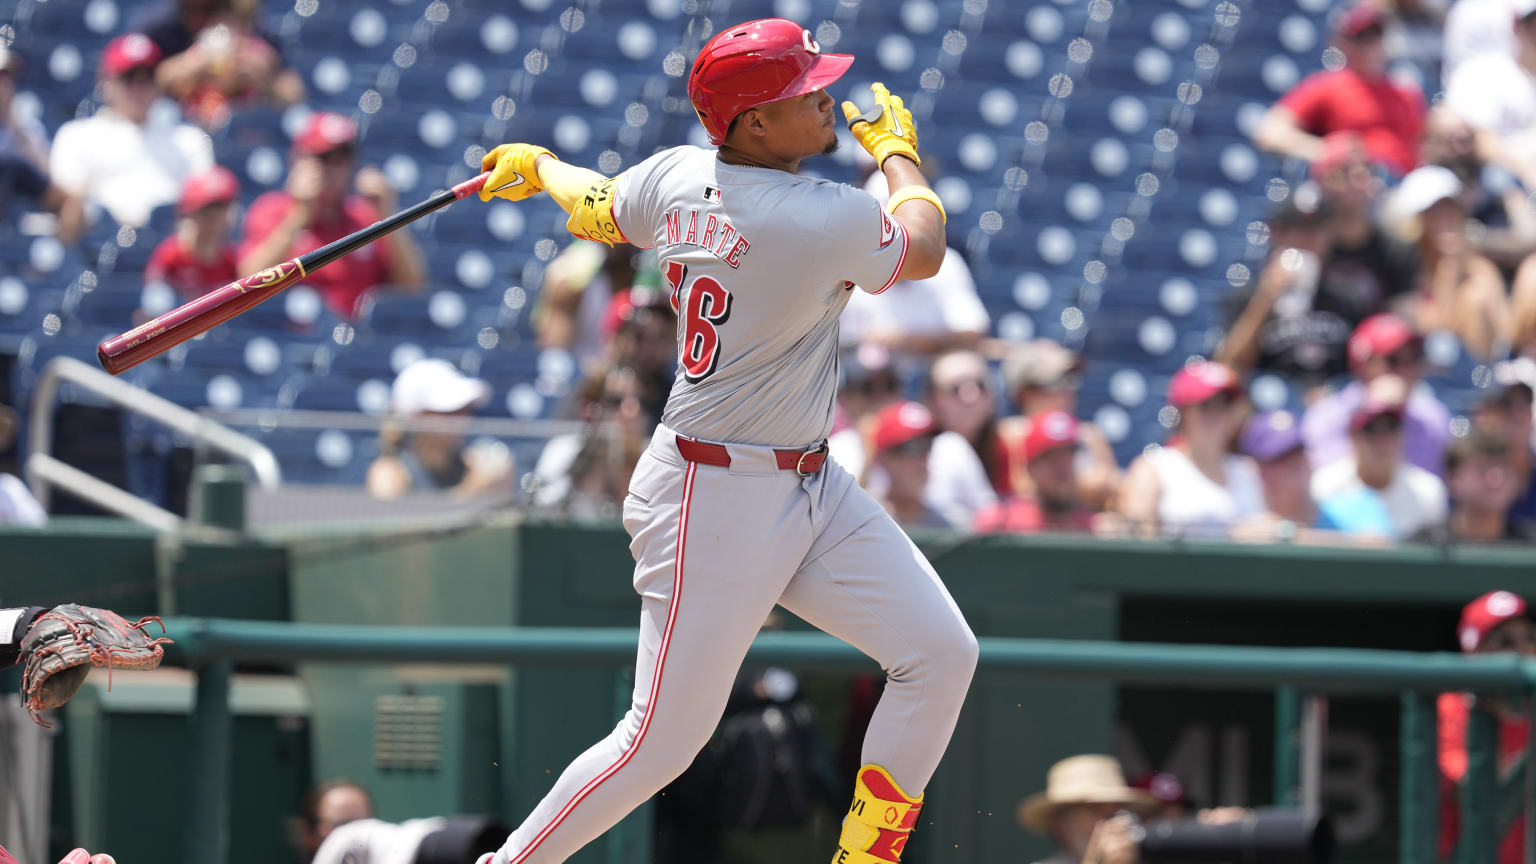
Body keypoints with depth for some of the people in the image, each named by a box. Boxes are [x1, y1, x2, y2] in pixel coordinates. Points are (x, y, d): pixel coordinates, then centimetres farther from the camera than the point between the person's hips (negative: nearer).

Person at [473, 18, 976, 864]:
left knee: (941, 654, 3)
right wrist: (896, 149, 15)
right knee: (662, 740, -1)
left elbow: (596, 209, 21)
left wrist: (537, 165, 43)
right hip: (718, 502, -9)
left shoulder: (676, 177, -1)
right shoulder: (821, 218, -24)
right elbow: (923, 249, -3)